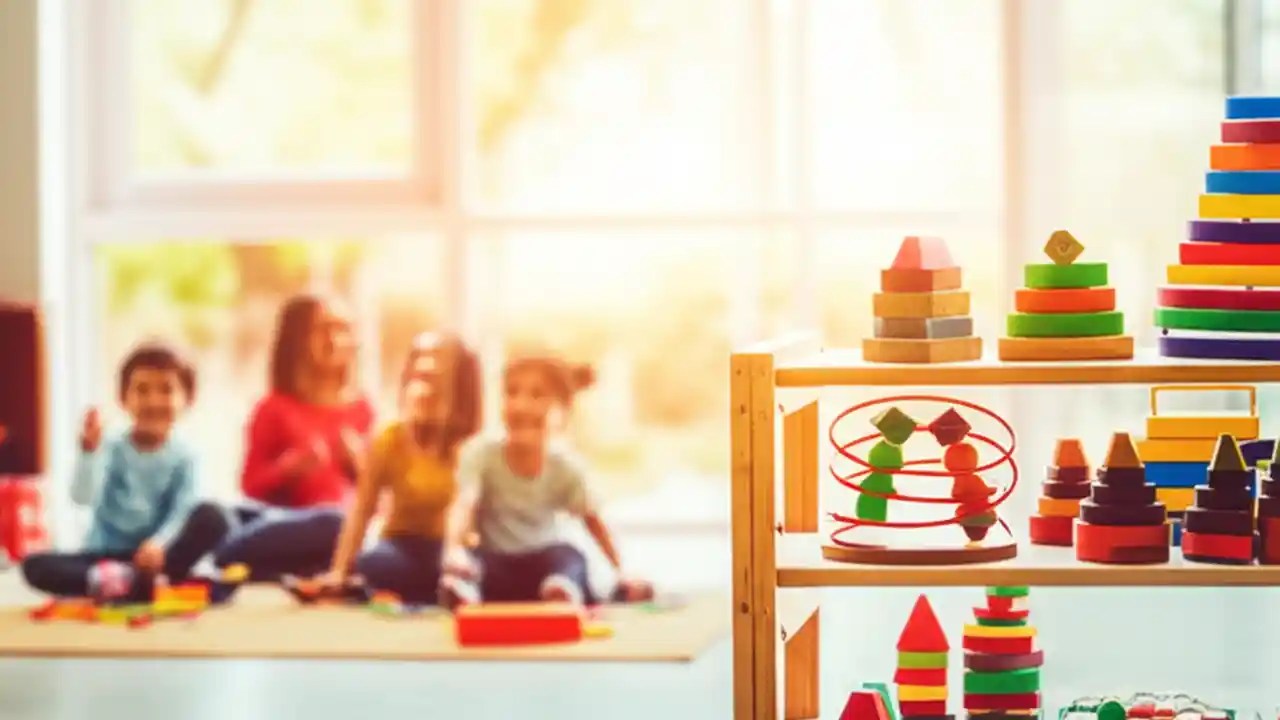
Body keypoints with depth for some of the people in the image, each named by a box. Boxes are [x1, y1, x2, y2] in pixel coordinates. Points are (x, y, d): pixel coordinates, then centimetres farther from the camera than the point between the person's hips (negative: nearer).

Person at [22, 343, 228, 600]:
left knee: (211, 518, -26)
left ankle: (146, 580, -32)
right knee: (35, 565, -25)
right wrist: (89, 450, -29)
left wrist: (159, 544, -33)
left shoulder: (182, 457, 0)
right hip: (107, 557, 1)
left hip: (152, 556, -1)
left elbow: (184, 511, -13)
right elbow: (83, 498, -15)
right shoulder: (112, 449, 0)